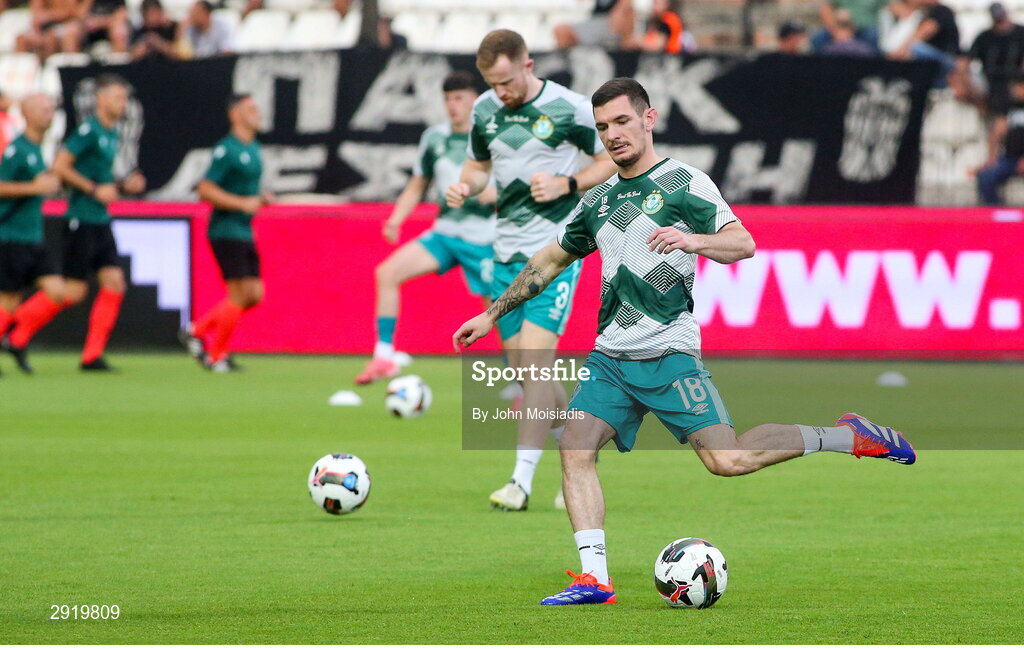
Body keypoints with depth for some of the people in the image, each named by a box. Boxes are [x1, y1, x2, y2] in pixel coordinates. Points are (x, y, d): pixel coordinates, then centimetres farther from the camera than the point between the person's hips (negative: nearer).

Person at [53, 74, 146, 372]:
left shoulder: (111, 134, 15)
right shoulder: (88, 130, -12)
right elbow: (59, 166, -17)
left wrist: (123, 186, 8)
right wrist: (95, 189, -17)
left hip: (101, 223, 9)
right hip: (81, 221, -9)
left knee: (114, 284, -1)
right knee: (74, 290, -7)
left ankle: (92, 356, 1)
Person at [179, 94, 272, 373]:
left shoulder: (253, 148, 15)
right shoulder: (226, 149, -13)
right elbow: (206, 190, -18)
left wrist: (261, 198, 7)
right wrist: (242, 203, -22)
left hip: (245, 232, 9)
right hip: (226, 231, -9)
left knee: (254, 294, 7)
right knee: (240, 295, -8)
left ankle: (197, 331, 18)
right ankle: (217, 356, 5)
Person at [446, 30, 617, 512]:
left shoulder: (569, 108, -10)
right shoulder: (484, 109, 5)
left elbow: (610, 160, 0)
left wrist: (567, 185, -16)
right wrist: (465, 186, -3)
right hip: (506, 251, 6)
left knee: (534, 359, -15)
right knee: (520, 366, 8)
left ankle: (522, 480, -15)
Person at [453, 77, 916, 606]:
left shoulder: (684, 184, -1)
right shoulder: (598, 201, 18)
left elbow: (743, 243, -10)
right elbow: (549, 262, 30)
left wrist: (694, 240, -30)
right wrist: (491, 315, 29)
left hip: (668, 353, -6)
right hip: (610, 357, 6)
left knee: (726, 459, -16)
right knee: (574, 448, -13)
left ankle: (847, 436, 1)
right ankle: (593, 578, -13)